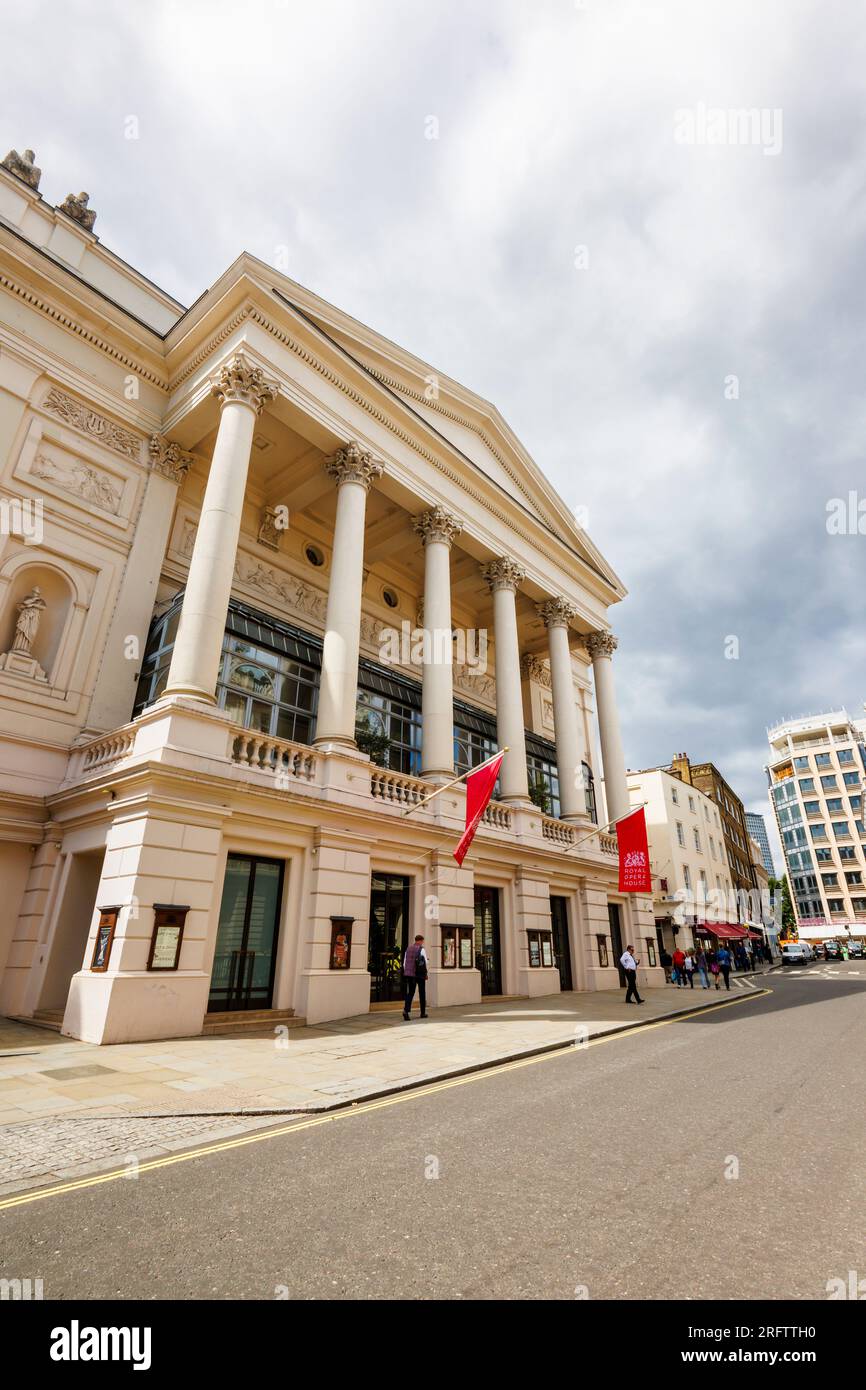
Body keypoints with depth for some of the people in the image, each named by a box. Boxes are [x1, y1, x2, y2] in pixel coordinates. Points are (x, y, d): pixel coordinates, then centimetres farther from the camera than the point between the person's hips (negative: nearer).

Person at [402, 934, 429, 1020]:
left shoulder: (408, 949, 8)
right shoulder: (421, 949, -8)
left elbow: (404, 962, 11)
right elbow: (425, 962, -10)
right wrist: (425, 973, 2)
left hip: (409, 974, 4)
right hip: (420, 974, -4)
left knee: (410, 993, 6)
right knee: (422, 994, 11)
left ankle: (406, 1010, -14)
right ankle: (423, 1013, 20)